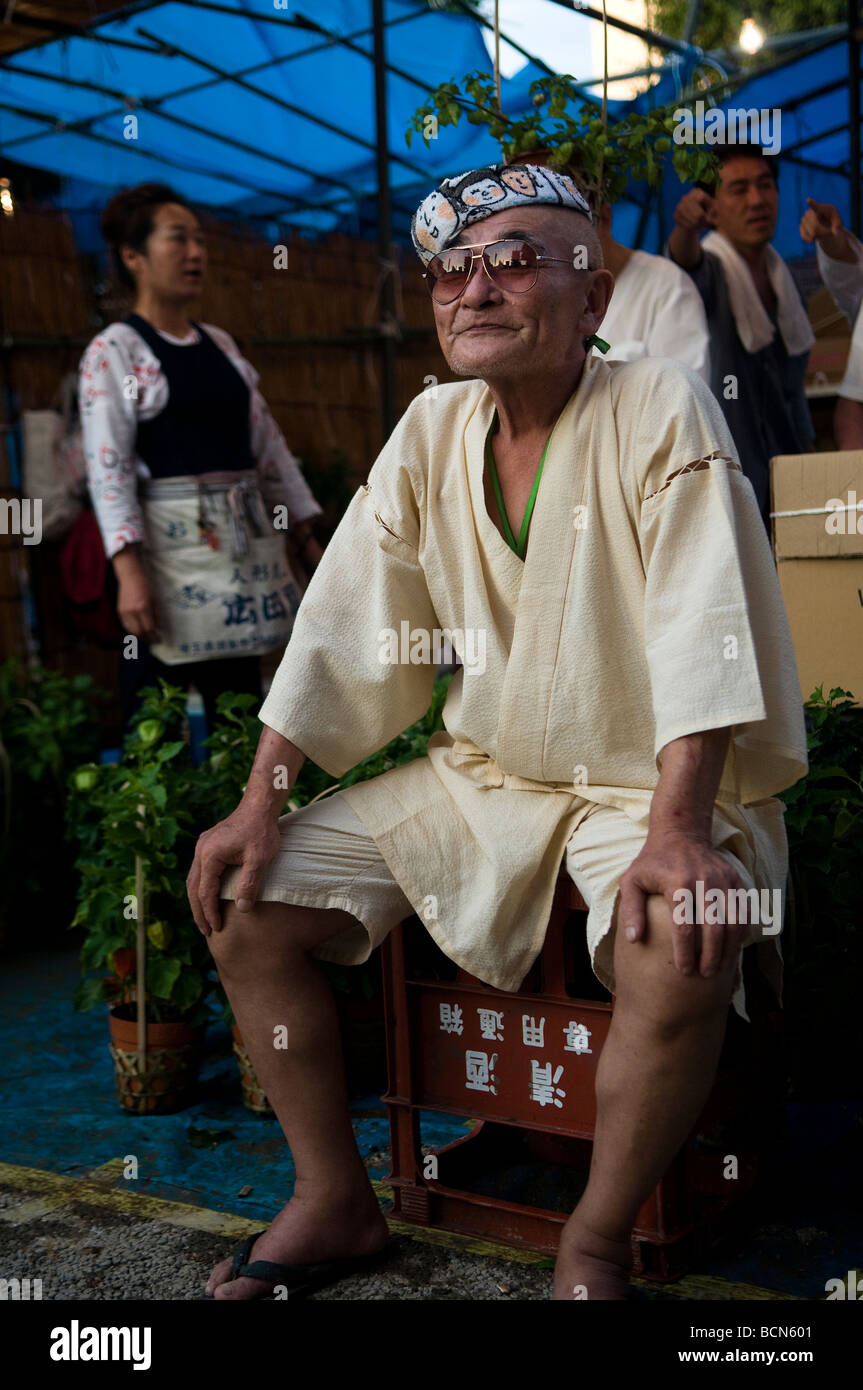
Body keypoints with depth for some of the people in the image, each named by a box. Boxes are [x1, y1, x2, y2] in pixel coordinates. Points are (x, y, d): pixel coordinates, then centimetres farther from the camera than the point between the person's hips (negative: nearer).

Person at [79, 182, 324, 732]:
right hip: (174, 546, -6)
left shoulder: (221, 344, 16)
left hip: (249, 542, 6)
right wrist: (129, 571, -21)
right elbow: (107, 469, -10)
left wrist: (308, 537, 14)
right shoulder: (113, 352, -2)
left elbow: (268, 443, 18)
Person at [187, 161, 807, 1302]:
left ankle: (596, 1244, -8)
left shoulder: (660, 409, -13)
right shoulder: (432, 428, 3)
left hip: (644, 783, -5)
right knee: (245, 900, -4)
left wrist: (675, 832, -34)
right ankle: (335, 1204, 10)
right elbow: (344, 625, 3)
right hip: (478, 775, 6)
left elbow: (701, 630, -23)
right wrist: (260, 805, -4)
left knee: (681, 954, -35)